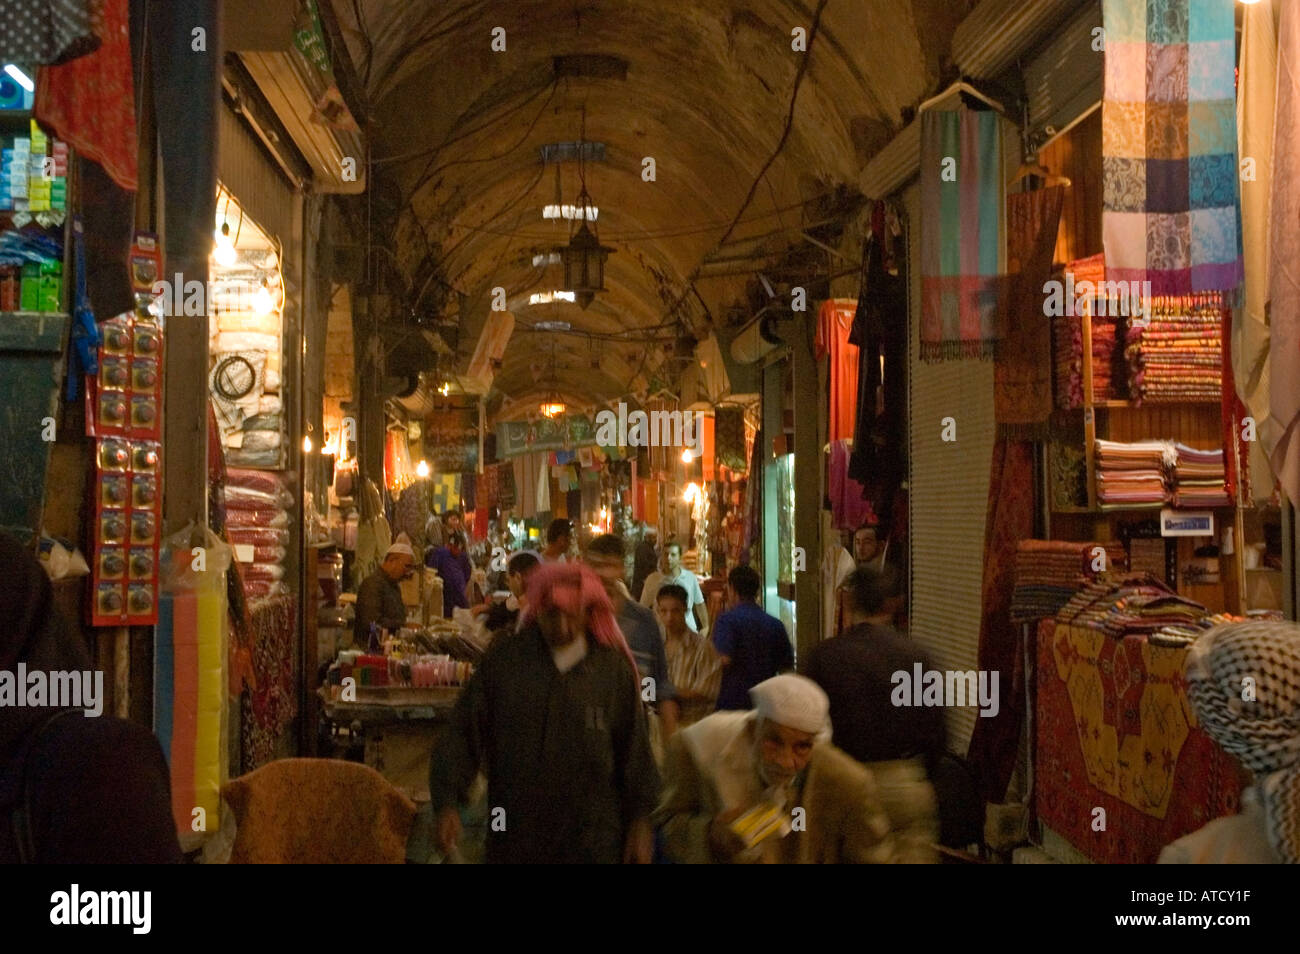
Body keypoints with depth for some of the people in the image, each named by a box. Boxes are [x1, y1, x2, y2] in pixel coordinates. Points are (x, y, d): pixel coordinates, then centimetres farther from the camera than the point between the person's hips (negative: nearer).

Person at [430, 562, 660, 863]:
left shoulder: (613, 669, 0)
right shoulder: (502, 661, -1)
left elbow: (635, 749, 5)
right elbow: (461, 735, 0)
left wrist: (641, 820, 5)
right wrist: (447, 804, -6)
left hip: (592, 842, -1)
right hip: (515, 836, 1)